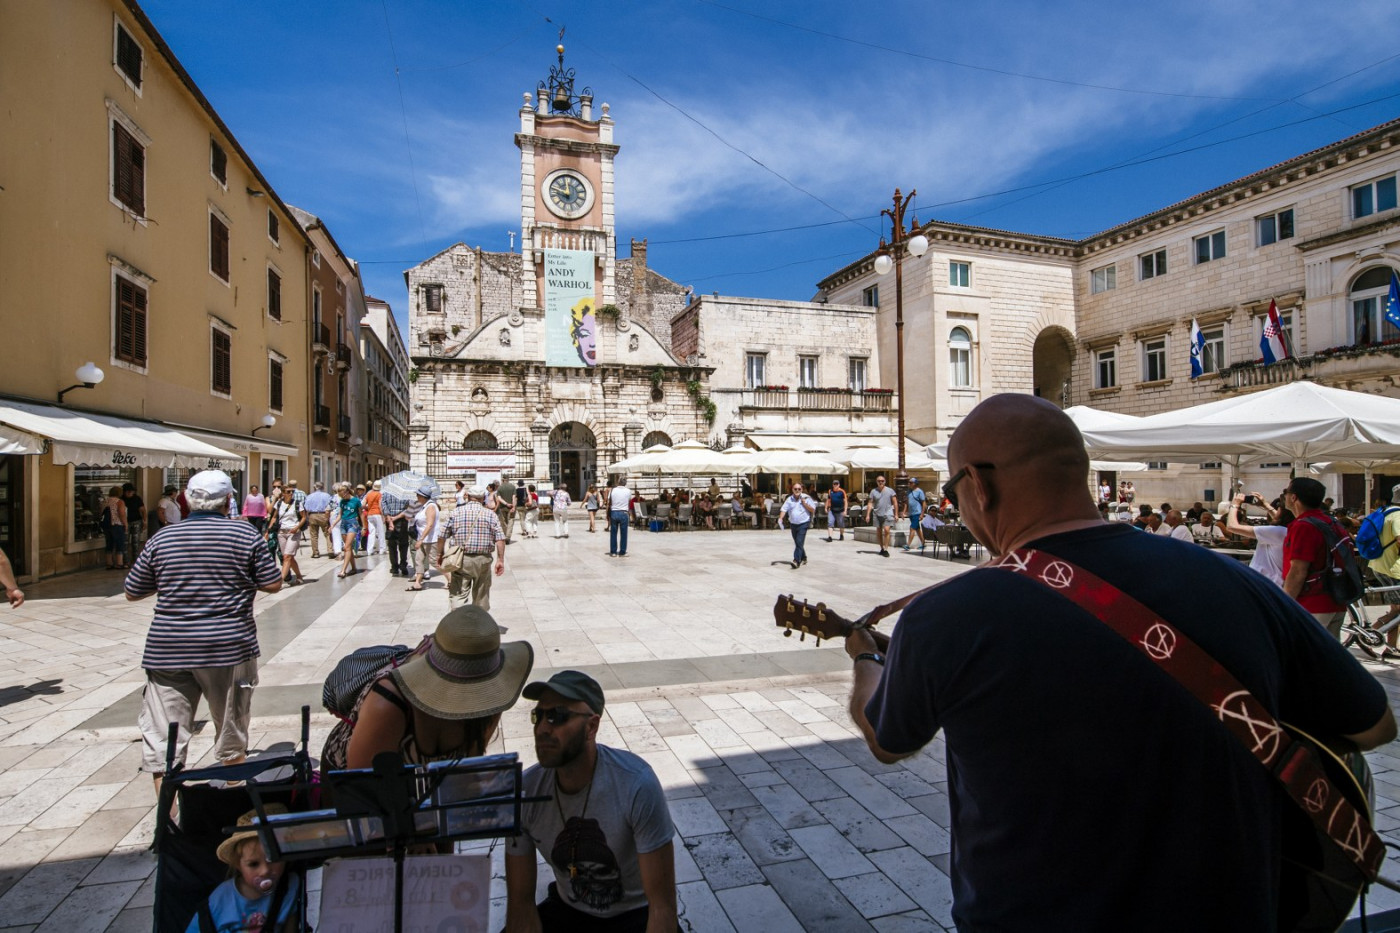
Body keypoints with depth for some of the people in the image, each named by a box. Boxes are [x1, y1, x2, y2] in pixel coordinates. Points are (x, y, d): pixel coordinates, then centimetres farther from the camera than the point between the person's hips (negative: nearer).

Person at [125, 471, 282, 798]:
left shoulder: (162, 538, 2)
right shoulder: (245, 534, -5)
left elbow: (132, 592, 11)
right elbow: (273, 584, -4)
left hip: (168, 650, 1)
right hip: (229, 647, -1)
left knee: (163, 738, 7)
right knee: (232, 733, 15)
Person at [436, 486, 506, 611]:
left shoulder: (455, 512, 1)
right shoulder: (490, 514, 1)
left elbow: (442, 536, 2)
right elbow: (500, 538, -6)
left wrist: (439, 555, 14)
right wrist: (500, 560, -4)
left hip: (461, 559, -1)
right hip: (483, 560, 1)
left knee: (458, 594, 0)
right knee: (482, 595, 16)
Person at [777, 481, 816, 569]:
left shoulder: (806, 498, -3)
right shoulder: (789, 499, 3)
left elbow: (813, 510, -3)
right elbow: (784, 509, -5)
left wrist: (804, 503, -15)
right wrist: (780, 519, -22)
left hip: (803, 524, -4)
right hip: (793, 524, 4)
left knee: (799, 542, -14)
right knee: (797, 543, 15)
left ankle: (796, 561, -17)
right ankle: (803, 558, 34)